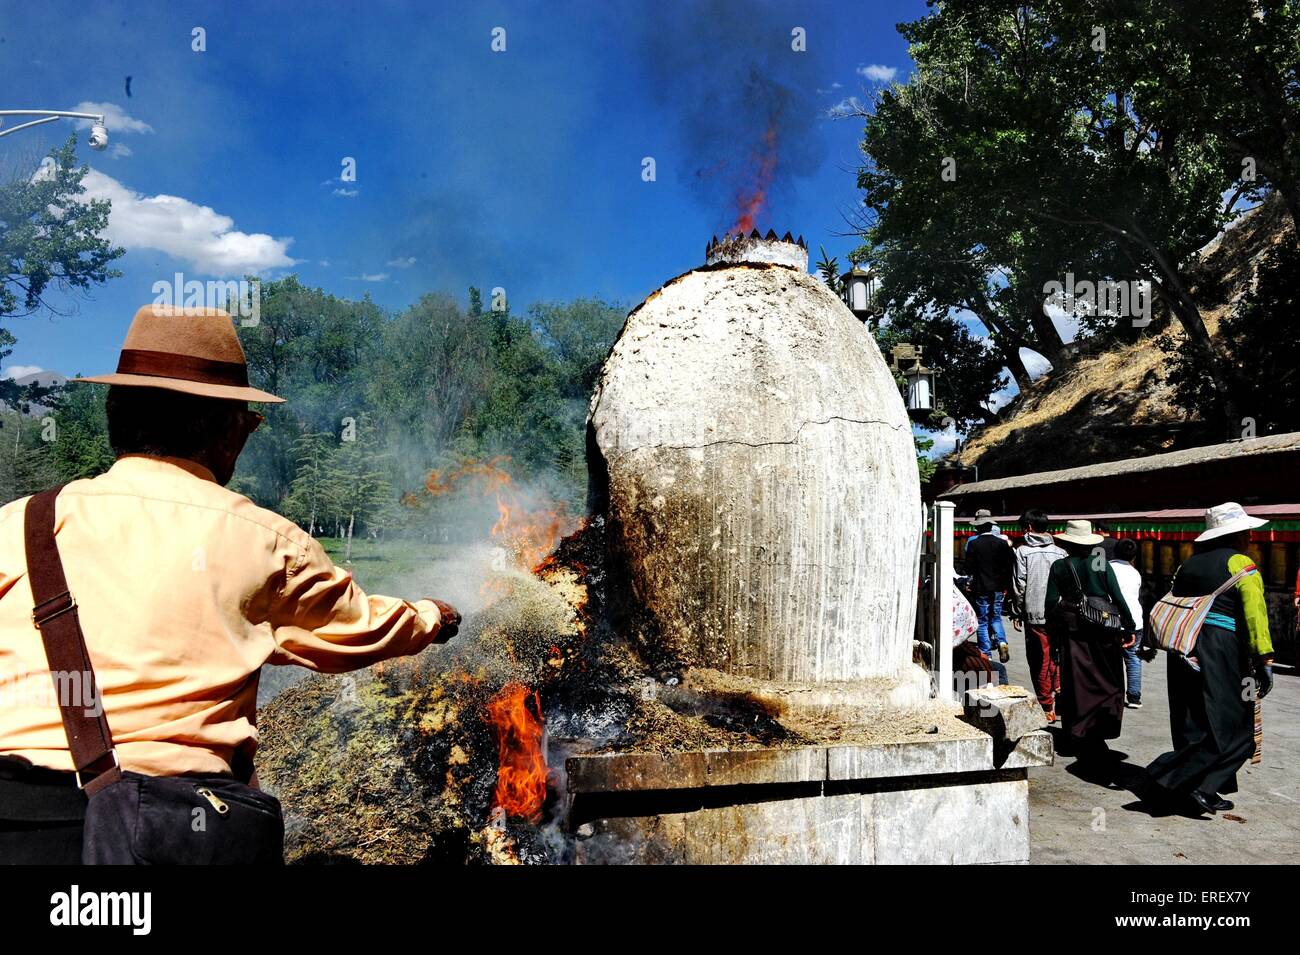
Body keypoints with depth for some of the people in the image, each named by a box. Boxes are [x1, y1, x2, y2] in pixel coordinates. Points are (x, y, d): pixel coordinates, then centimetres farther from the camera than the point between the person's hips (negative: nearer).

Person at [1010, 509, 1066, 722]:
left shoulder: (1022, 551, -5)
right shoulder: (1060, 552, 4)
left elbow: (1019, 586, -7)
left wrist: (1016, 613, 3)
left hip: (1034, 615, -3)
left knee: (1040, 663, 4)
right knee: (1057, 660, 15)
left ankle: (1047, 709, 7)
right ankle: (1061, 702, 14)